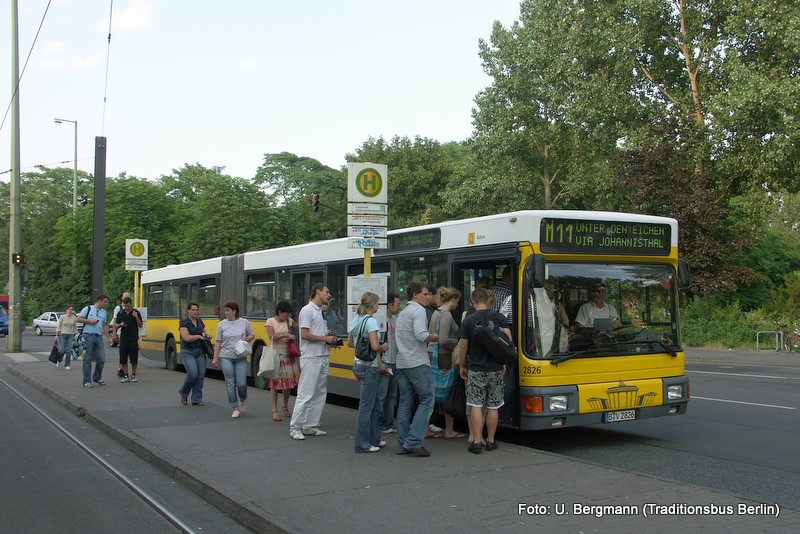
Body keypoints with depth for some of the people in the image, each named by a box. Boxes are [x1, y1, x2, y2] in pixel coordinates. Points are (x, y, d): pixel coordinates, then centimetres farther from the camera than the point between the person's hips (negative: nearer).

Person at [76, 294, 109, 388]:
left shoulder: (104, 312, 17)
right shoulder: (88, 309, 2)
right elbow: (77, 319, -2)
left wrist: (108, 337, 13)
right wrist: (89, 321, -9)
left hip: (99, 337, 5)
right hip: (88, 336, -5)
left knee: (101, 359, 1)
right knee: (87, 360, -1)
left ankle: (97, 377, 20)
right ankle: (87, 381, 4)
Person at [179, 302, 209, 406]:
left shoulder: (199, 321, 10)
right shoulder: (184, 322, -9)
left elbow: (204, 331, 27)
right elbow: (186, 337, -20)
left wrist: (206, 334, 5)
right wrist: (199, 336, -11)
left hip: (200, 351, 6)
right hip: (188, 352, -6)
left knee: (200, 375, 0)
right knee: (193, 373, -16)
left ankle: (197, 399, 8)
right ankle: (183, 393, 11)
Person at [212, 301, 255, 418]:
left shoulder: (245, 322, 0)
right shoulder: (222, 324, 2)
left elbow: (252, 335, 12)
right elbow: (218, 342, 6)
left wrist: (247, 338, -11)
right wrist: (215, 357, 2)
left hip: (241, 358, -1)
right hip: (226, 358, 1)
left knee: (241, 383, -5)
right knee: (230, 384, 1)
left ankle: (243, 400, 27)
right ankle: (235, 408, 12)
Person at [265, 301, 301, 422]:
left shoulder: (289, 321, 9)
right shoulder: (270, 321, -3)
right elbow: (272, 336, -17)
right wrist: (286, 334, -21)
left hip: (288, 355, 4)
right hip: (276, 355, -4)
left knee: (289, 381, 6)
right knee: (275, 382, -1)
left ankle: (285, 407, 23)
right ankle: (274, 410, 5)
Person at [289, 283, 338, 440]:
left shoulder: (320, 311, 17)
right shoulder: (307, 310, -10)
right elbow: (305, 334, -17)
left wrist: (330, 337, 4)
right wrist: (324, 338, -11)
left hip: (322, 358, 9)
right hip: (311, 358, -9)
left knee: (320, 393, 10)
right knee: (305, 394, -7)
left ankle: (311, 426, 16)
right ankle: (295, 427, 0)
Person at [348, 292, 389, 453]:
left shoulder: (356, 320, 10)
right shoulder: (370, 321, -16)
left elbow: (350, 343, 19)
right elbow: (375, 346, -25)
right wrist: (384, 348, -4)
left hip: (359, 365, 9)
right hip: (369, 367, -9)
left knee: (374, 405, 18)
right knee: (366, 407, -2)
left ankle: (374, 439, 26)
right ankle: (363, 445, 4)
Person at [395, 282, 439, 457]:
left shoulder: (403, 313, 21)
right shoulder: (418, 311, -8)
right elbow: (421, 335, -22)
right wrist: (434, 338, -4)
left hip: (402, 363, 9)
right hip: (417, 363, -9)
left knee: (405, 403, 9)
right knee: (427, 400, -4)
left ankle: (402, 445, 9)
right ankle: (413, 441, -11)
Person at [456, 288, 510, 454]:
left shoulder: (468, 320, -2)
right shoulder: (499, 317, -1)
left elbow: (463, 346, 0)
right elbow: (508, 340, -7)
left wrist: (461, 367, 13)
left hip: (476, 369, -1)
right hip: (495, 369, 1)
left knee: (476, 405, 1)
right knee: (493, 407, 10)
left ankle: (476, 442, -3)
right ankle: (490, 441, 15)